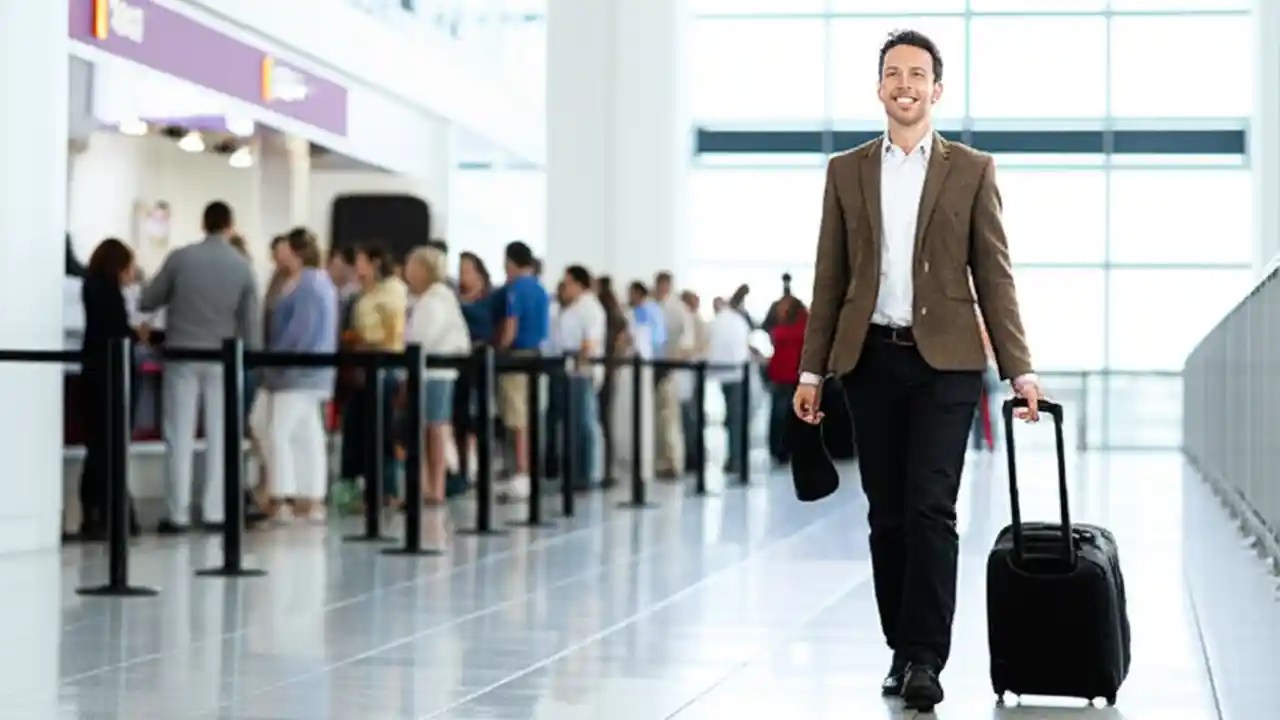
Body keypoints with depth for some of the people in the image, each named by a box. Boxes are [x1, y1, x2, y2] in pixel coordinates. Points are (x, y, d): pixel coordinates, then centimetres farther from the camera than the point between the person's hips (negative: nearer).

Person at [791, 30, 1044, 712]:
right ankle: (902, 650, 15)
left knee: (930, 510, -10)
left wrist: (1019, 369, -4)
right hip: (870, 360, 2)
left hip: (946, 361, -2)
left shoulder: (972, 170, 5)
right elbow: (830, 278, 10)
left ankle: (925, 658, -8)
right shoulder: (846, 171, 11)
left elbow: (994, 275, 3)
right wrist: (812, 369, 5)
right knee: (888, 515, 6)